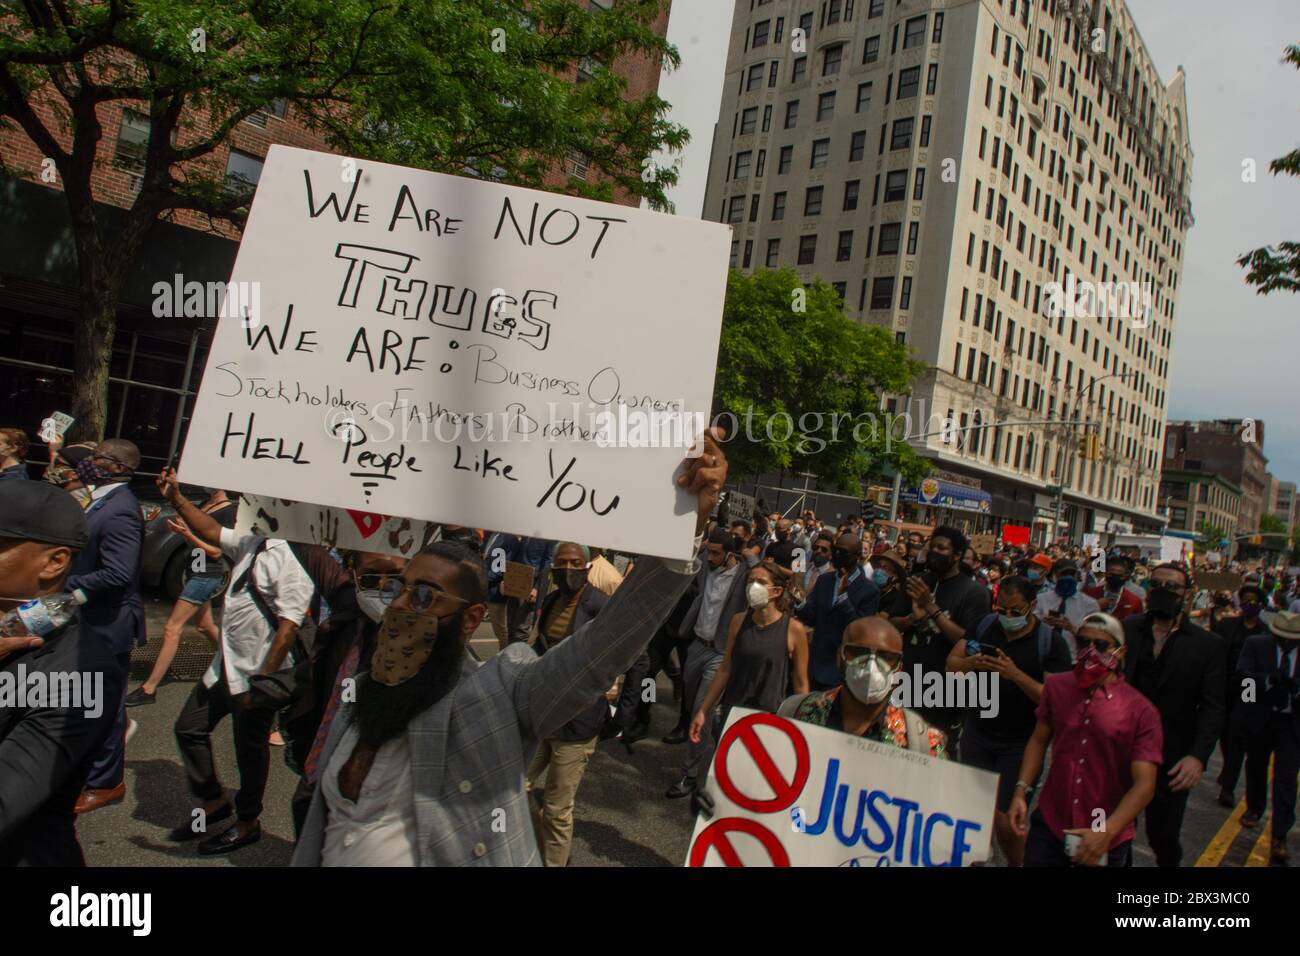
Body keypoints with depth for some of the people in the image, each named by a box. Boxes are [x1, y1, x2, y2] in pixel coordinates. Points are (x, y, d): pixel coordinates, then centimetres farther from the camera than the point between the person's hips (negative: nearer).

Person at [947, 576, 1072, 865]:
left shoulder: (1051, 642, -11)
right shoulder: (985, 625, -1)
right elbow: (952, 663, -1)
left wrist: (1015, 673, -30)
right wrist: (970, 663, -23)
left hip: (1021, 743, -3)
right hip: (977, 734, 3)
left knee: (1006, 822, -1)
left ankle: (1017, 864, 27)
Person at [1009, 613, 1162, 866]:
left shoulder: (1141, 711, -11)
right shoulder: (1056, 686, -2)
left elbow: (1144, 785, -13)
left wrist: (1107, 831, -23)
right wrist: (1021, 791, -2)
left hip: (1106, 840, -2)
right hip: (1049, 824, 2)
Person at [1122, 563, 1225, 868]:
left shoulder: (1208, 645, -2)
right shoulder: (1125, 629, 0)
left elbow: (1213, 707, -6)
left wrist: (1198, 756, -17)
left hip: (1173, 762, 0)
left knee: (1164, 834, 13)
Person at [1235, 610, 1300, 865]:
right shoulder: (1256, 644, -7)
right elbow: (1243, 673, -14)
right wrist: (1269, 680, -31)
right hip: (1259, 717, 1)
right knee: (1256, 766, 20)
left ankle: (1279, 838, -5)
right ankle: (1254, 808, 45)